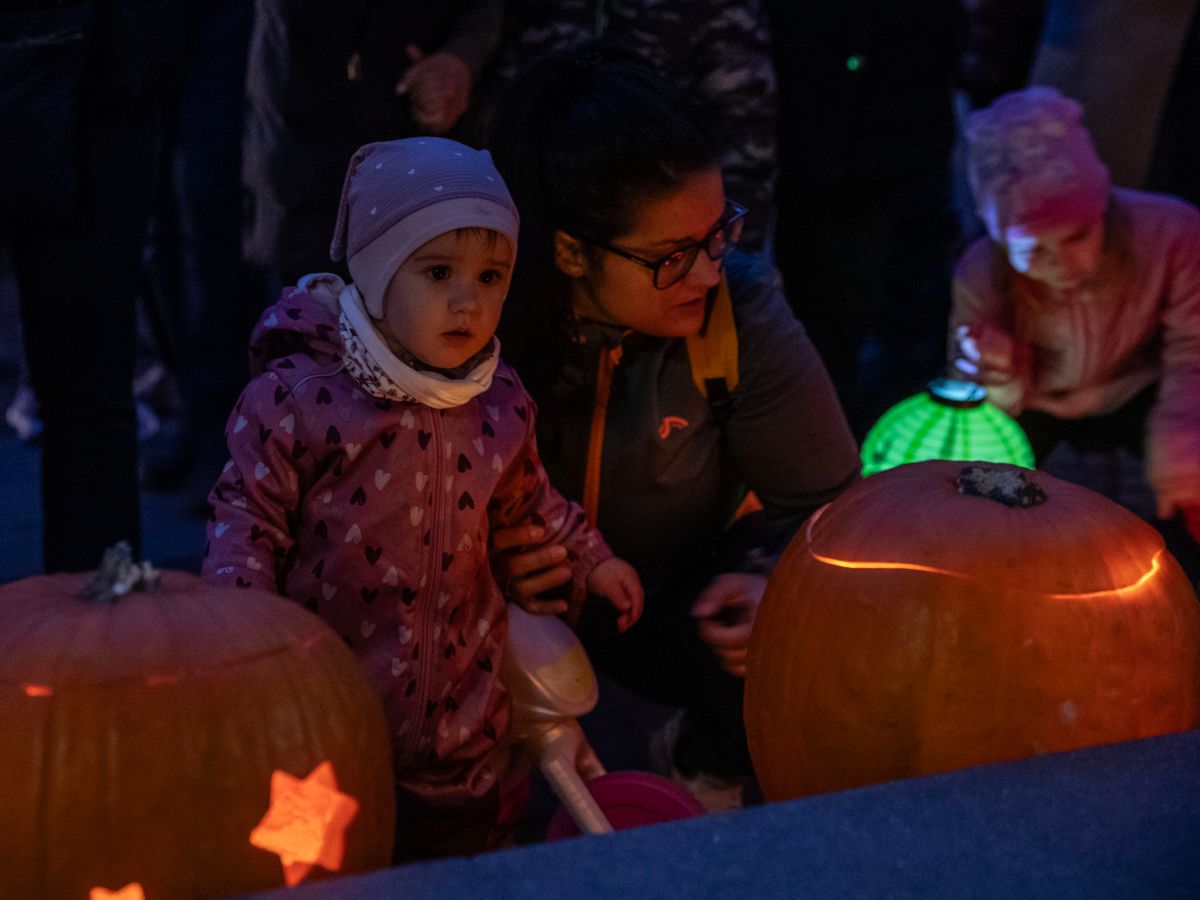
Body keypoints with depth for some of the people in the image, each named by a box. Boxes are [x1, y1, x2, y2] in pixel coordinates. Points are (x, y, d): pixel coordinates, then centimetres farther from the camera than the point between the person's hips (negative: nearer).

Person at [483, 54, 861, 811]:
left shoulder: (741, 312, -21)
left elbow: (824, 500, -11)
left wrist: (774, 582, -33)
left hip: (678, 597, 1)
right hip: (507, 605, -1)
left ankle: (705, 767, 10)